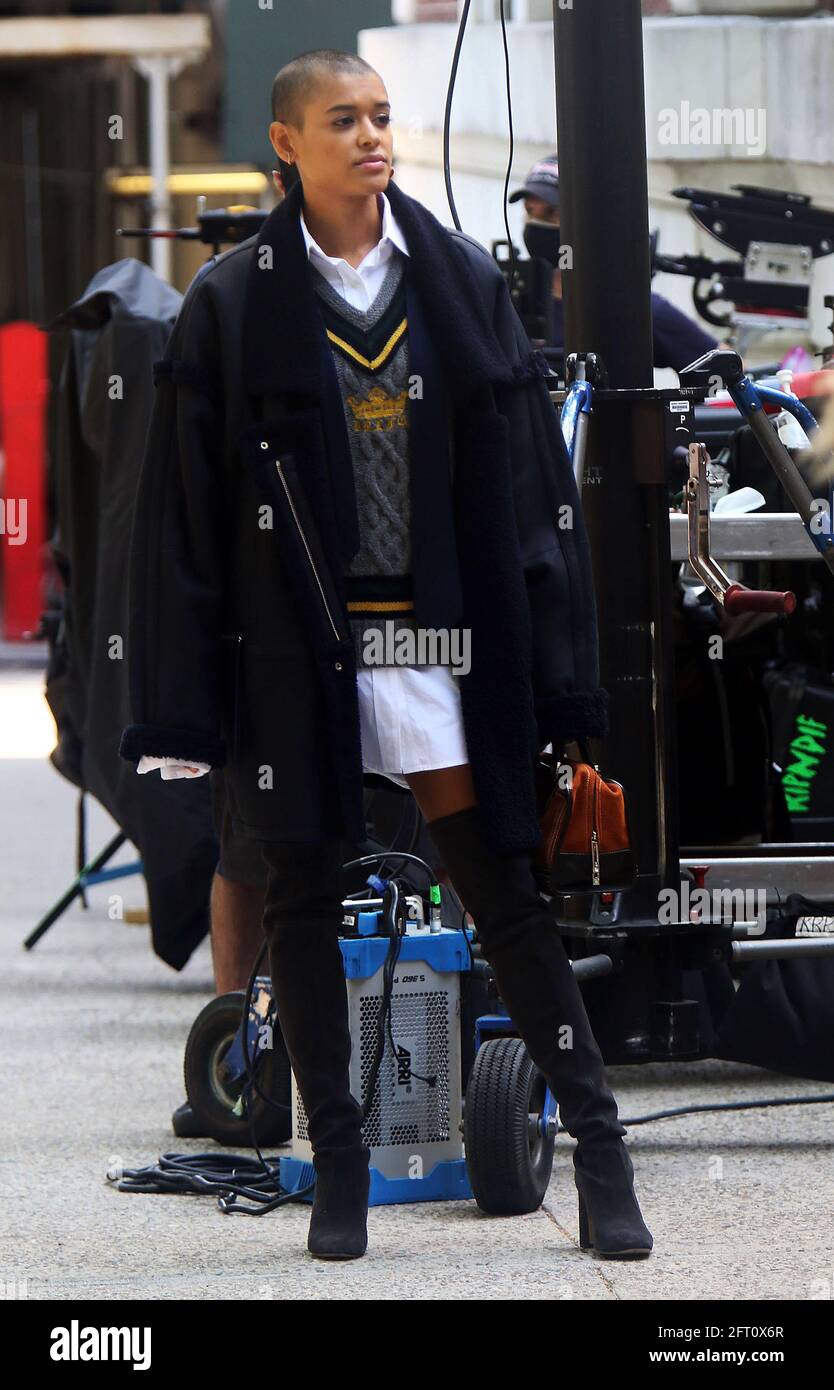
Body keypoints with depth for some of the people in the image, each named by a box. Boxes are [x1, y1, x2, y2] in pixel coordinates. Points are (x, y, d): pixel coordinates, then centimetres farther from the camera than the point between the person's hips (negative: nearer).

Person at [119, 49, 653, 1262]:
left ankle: (600, 1152, 3)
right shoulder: (235, 303, -1)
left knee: (502, 890, 0)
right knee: (304, 901, 6)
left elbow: (530, 479, 5)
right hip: (297, 648, 0)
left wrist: (559, 675, 0)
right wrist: (182, 707, -5)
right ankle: (337, 1168, 15)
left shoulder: (462, 281, 4)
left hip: (437, 638, 0)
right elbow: (184, 508, -1)